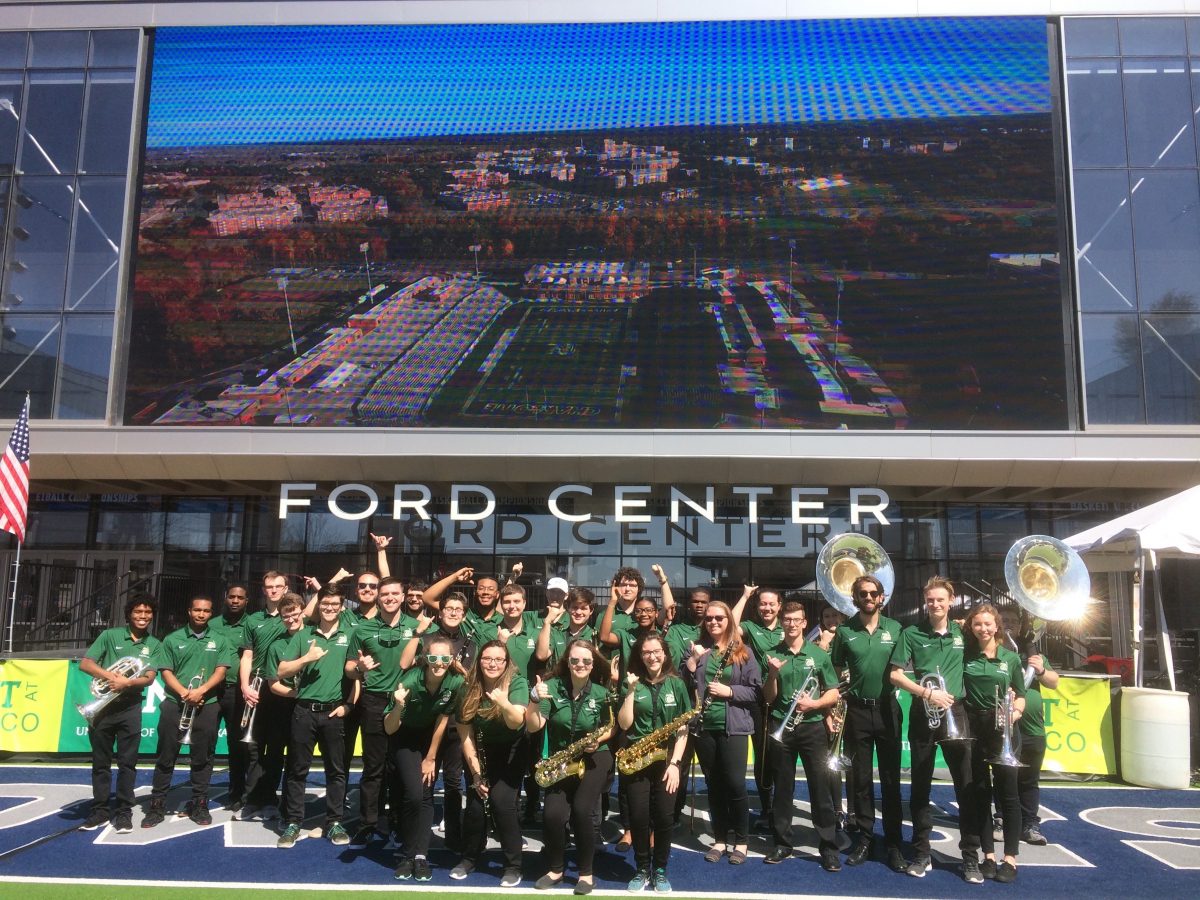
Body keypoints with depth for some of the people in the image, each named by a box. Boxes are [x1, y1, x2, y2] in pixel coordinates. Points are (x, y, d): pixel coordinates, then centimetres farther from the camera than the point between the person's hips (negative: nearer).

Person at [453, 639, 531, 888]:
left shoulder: (517, 683, -19)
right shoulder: (470, 689, -12)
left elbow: (516, 722, -32)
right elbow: (465, 734, -10)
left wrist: (505, 704, -53)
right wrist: (476, 773, -14)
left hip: (512, 752, -2)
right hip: (480, 753, 3)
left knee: (501, 800, -18)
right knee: (475, 804, -8)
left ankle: (513, 866, -2)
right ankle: (469, 858, 17)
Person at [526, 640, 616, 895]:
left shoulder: (601, 694, -7)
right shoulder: (552, 687, -9)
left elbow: (611, 728, 7)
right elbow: (532, 727, -16)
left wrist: (599, 739, -13)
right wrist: (535, 700, -33)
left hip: (594, 758, -1)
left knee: (581, 810, -21)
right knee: (552, 814, -17)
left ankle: (586, 872, 1)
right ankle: (555, 868, 10)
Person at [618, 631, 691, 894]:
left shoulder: (676, 684, 1)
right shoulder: (633, 684, 2)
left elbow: (683, 728, 0)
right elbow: (624, 724, -7)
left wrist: (675, 762, -9)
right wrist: (631, 691, -14)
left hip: (666, 759, 0)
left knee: (664, 817, -1)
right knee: (638, 817, -1)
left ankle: (660, 870, 18)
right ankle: (642, 869, 19)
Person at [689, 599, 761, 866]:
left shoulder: (743, 652, 2)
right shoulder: (699, 649, 8)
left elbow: (756, 690, 0)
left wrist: (729, 691, -13)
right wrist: (693, 660, -8)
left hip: (734, 726, -2)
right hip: (704, 726, 3)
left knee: (735, 784, -3)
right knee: (713, 784, 10)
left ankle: (741, 841, 14)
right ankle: (719, 839, 23)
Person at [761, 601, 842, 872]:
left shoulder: (819, 654, 2)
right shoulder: (772, 654, 2)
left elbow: (834, 694, 4)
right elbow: (769, 698, 1)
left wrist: (814, 703, -14)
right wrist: (773, 673, -15)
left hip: (812, 727, -1)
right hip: (780, 727, 1)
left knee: (820, 787, 0)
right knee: (782, 788, 9)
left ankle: (829, 847, 8)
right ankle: (782, 843, 20)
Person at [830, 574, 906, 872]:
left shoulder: (894, 628, 1)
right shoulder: (844, 630, 0)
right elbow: (836, 671, 5)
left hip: (887, 709, 0)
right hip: (857, 710, 0)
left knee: (891, 779, 5)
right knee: (860, 778, 8)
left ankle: (894, 844, 12)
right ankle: (863, 838, 19)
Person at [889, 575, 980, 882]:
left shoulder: (962, 633, 6)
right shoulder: (911, 634, 0)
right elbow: (895, 674, -4)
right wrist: (927, 693, -13)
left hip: (956, 713, 1)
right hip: (922, 715, -1)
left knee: (967, 785, 1)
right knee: (920, 786, 6)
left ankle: (970, 856, 10)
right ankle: (921, 853, 15)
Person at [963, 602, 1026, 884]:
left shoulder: (1010, 658, 3)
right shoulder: (965, 656, 2)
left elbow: (1020, 695, 7)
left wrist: (1015, 712, -11)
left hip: (1002, 729, 0)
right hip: (972, 728, 1)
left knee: (1007, 793, 3)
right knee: (979, 793, 7)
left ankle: (1010, 858, 12)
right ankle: (988, 855, 17)